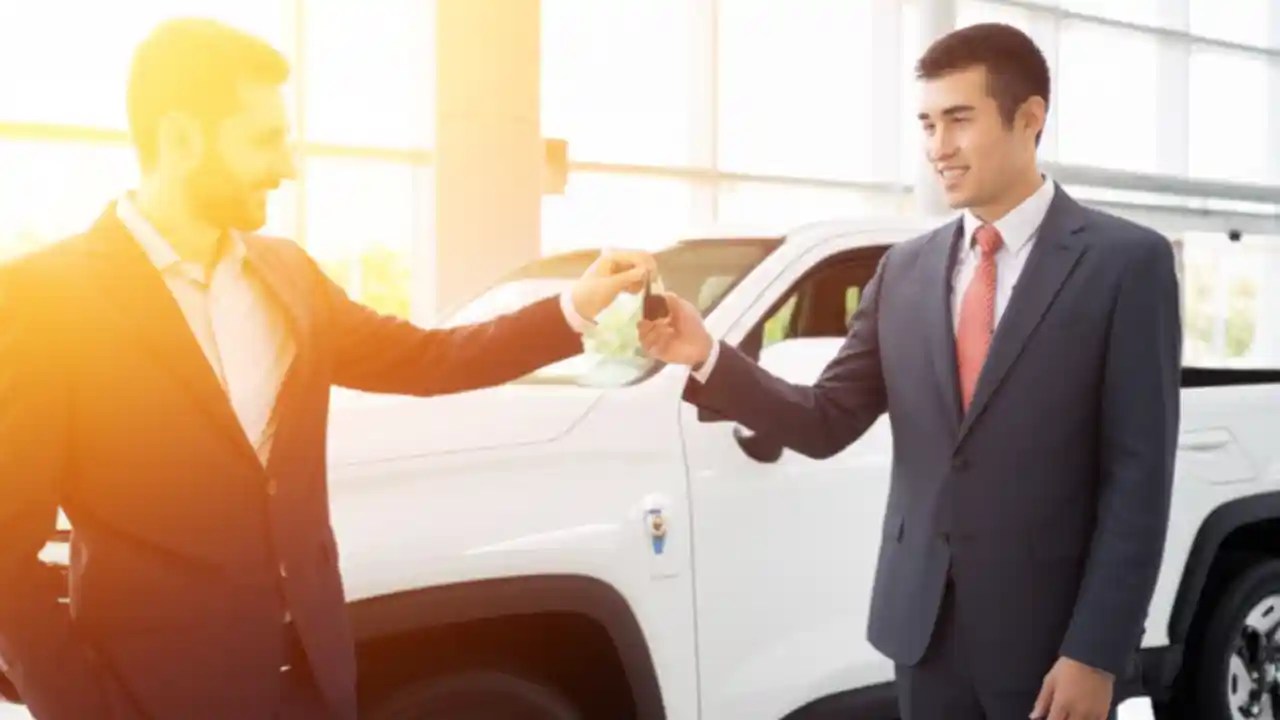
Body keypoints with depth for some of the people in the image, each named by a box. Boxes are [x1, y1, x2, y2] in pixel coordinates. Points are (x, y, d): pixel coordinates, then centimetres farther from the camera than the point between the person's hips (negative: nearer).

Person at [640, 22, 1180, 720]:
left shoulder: (1127, 263, -6)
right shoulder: (905, 270, 8)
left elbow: (1138, 473, -9)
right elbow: (828, 423, 5)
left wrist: (1096, 652, -13)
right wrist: (707, 356, -10)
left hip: (1051, 629, -4)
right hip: (924, 620, 5)